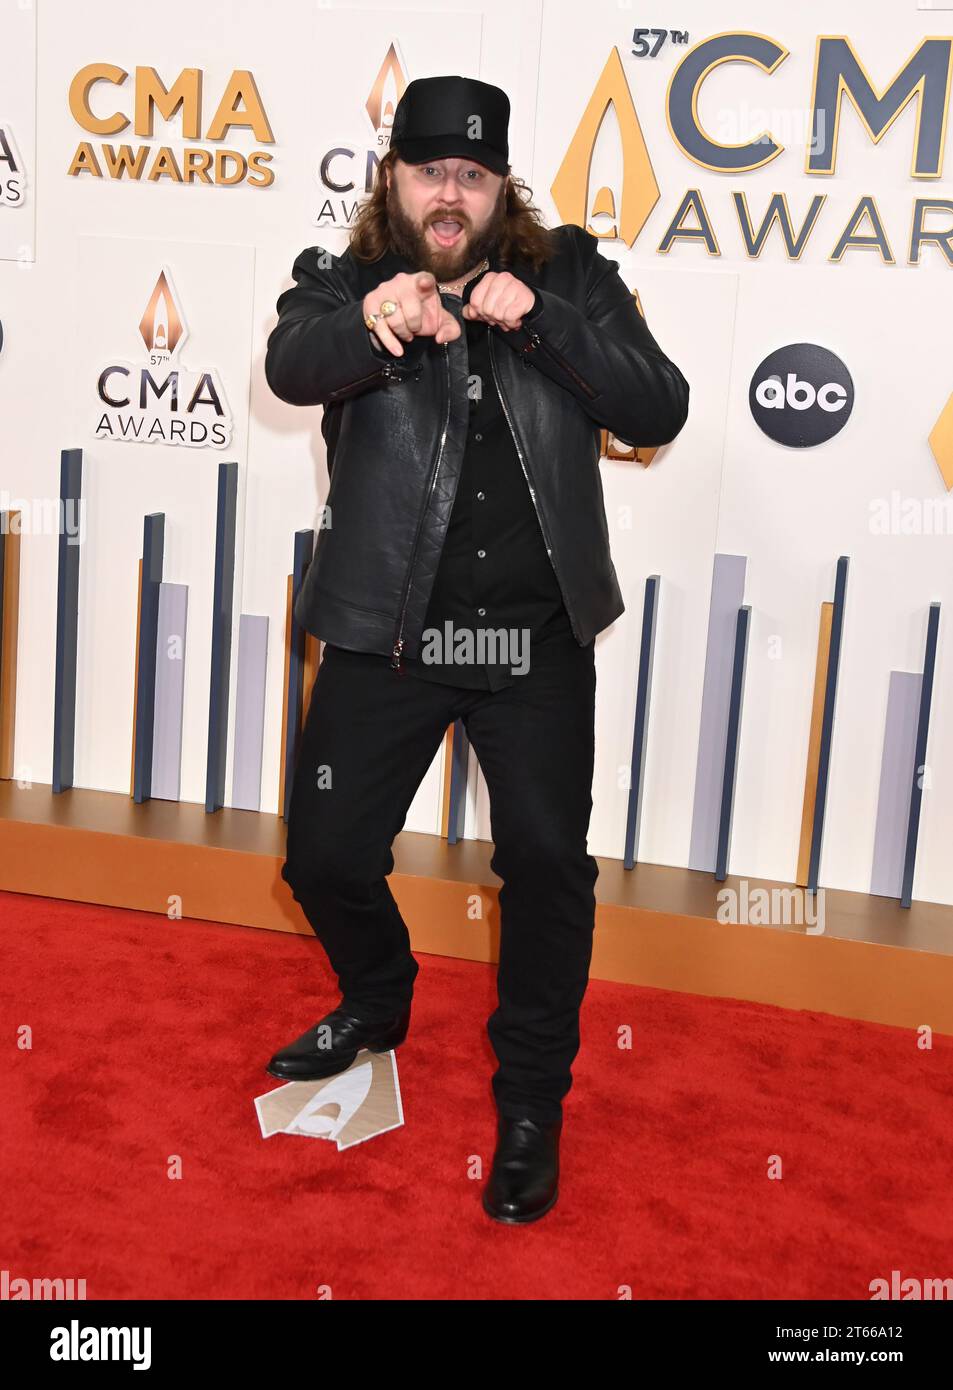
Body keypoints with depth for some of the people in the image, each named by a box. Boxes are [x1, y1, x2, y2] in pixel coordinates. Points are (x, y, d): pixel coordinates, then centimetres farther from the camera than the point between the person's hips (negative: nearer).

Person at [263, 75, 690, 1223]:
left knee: (547, 865, -1)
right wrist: (372, 321, -45)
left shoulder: (567, 277, 5)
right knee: (325, 858, 5)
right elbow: (291, 365, -22)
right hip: (387, 632, 1)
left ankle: (531, 1103, 21)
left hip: (537, 635, 0)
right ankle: (377, 1001, 39)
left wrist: (539, 320, -20)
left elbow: (659, 410, -6)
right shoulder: (344, 286, 2)